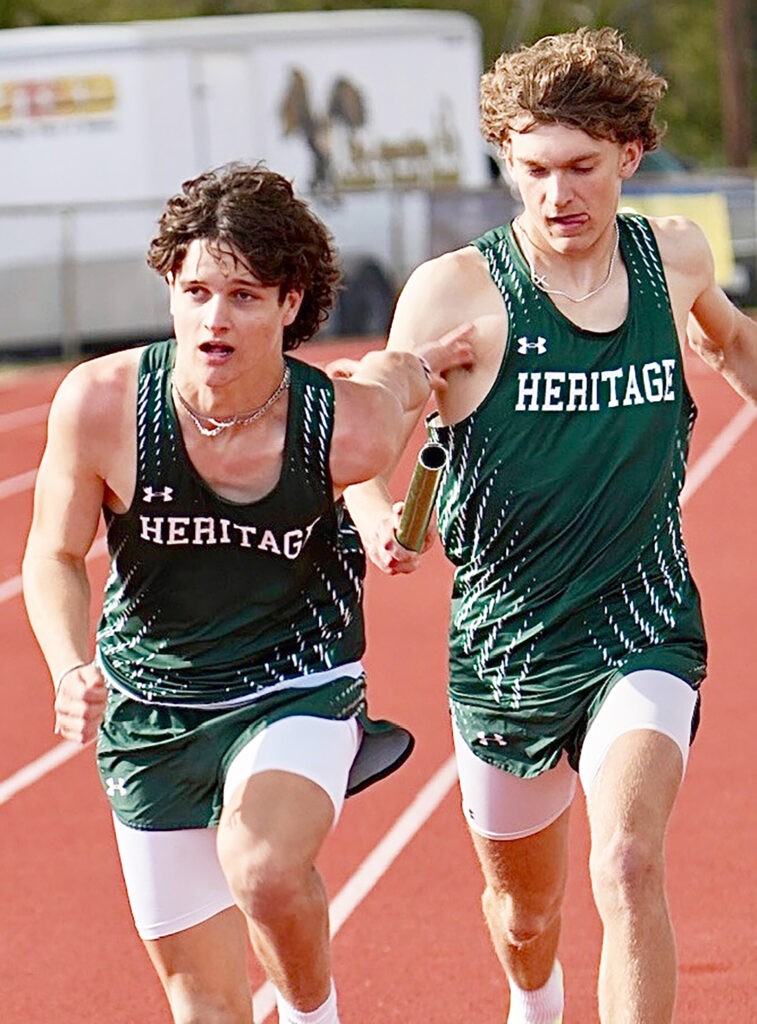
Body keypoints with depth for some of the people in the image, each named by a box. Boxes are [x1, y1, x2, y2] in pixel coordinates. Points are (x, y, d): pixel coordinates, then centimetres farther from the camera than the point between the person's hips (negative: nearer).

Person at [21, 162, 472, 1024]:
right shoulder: (99, 403, -19)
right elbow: (54, 557, -6)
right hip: (148, 714, 2)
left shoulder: (348, 430, -21)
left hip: (299, 688, -2)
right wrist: (72, 670, -19)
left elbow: (385, 375, 6)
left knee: (262, 868, -32)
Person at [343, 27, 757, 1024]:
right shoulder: (457, 290, -14)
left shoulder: (674, 255, -3)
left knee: (629, 865, -27)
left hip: (644, 636, 0)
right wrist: (381, 520, -30)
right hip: (505, 647, 0)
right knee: (523, 904, 21)